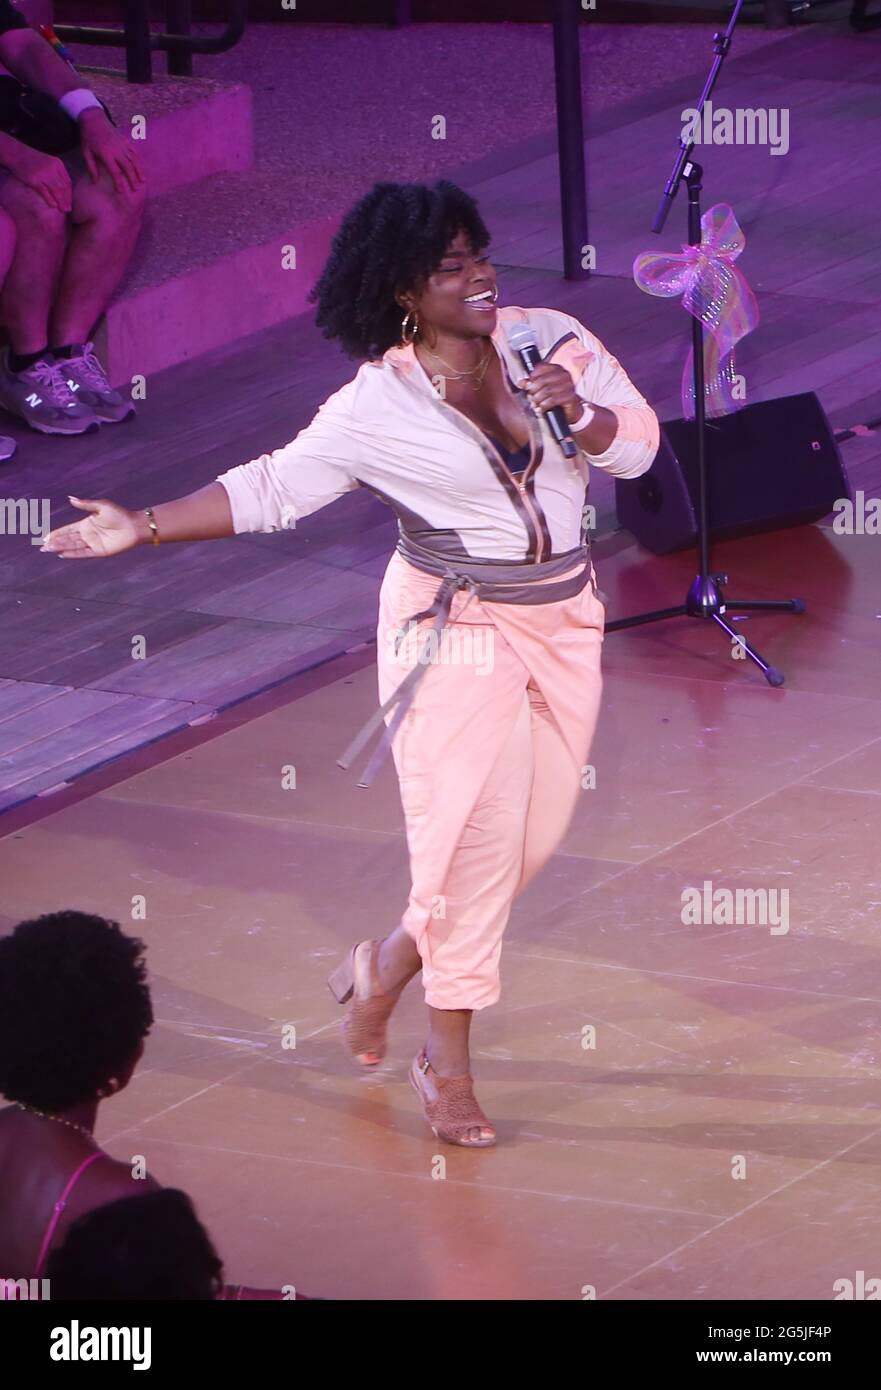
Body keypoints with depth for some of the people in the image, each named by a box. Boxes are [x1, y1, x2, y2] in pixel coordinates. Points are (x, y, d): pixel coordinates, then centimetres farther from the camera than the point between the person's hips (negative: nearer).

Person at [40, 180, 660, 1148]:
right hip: (455, 624, -5)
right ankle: (447, 1065, 1)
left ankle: (389, 966, 31)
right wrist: (144, 527, -10)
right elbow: (268, 489, -4)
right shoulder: (377, 408, -10)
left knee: (534, 833, 6)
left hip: (564, 615, 5)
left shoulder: (552, 340, -1)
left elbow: (637, 444, 2)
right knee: (474, 829, -11)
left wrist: (579, 414, -19)